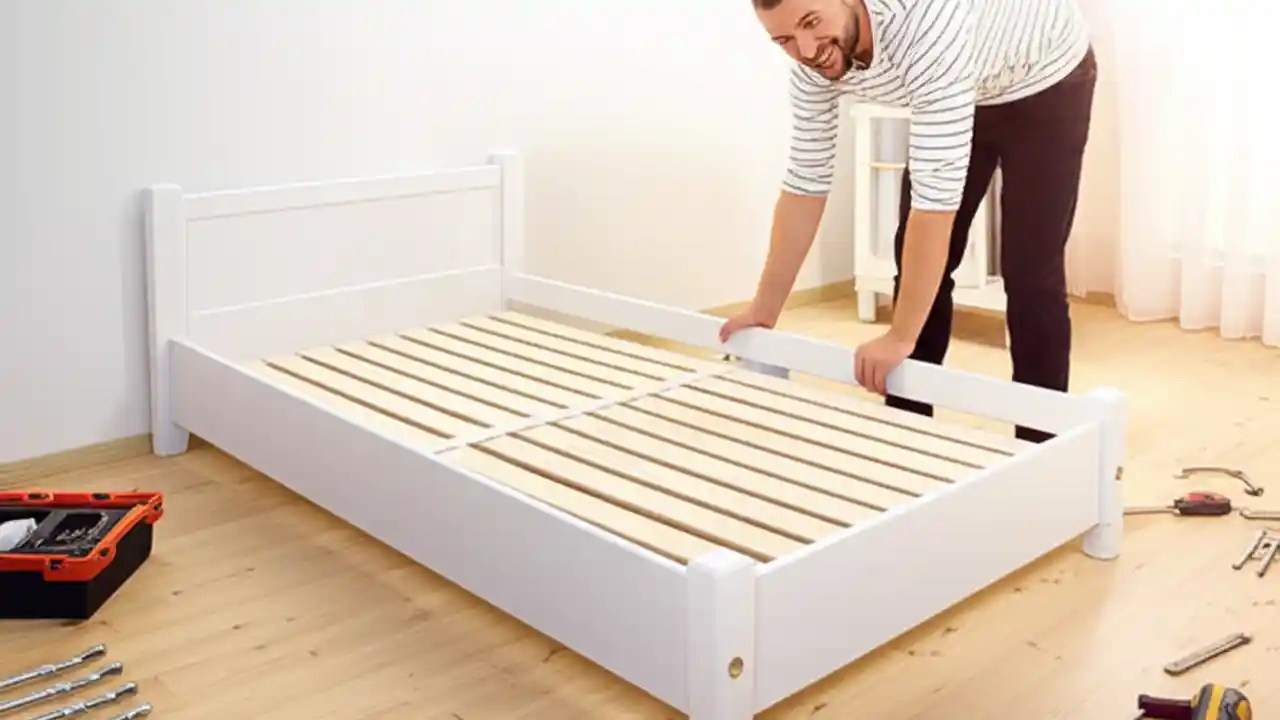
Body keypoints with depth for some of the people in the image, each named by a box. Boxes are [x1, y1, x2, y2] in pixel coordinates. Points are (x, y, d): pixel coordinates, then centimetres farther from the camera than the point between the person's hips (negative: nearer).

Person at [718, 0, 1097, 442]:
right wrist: (763, 311, -9)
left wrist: (900, 336, -40)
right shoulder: (812, 63, -21)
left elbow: (937, 190, -43)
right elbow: (806, 181, -12)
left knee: (1029, 273, -11)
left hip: (1047, 82, -6)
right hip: (963, 95, 6)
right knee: (916, 264, 2)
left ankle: (1038, 446, 4)